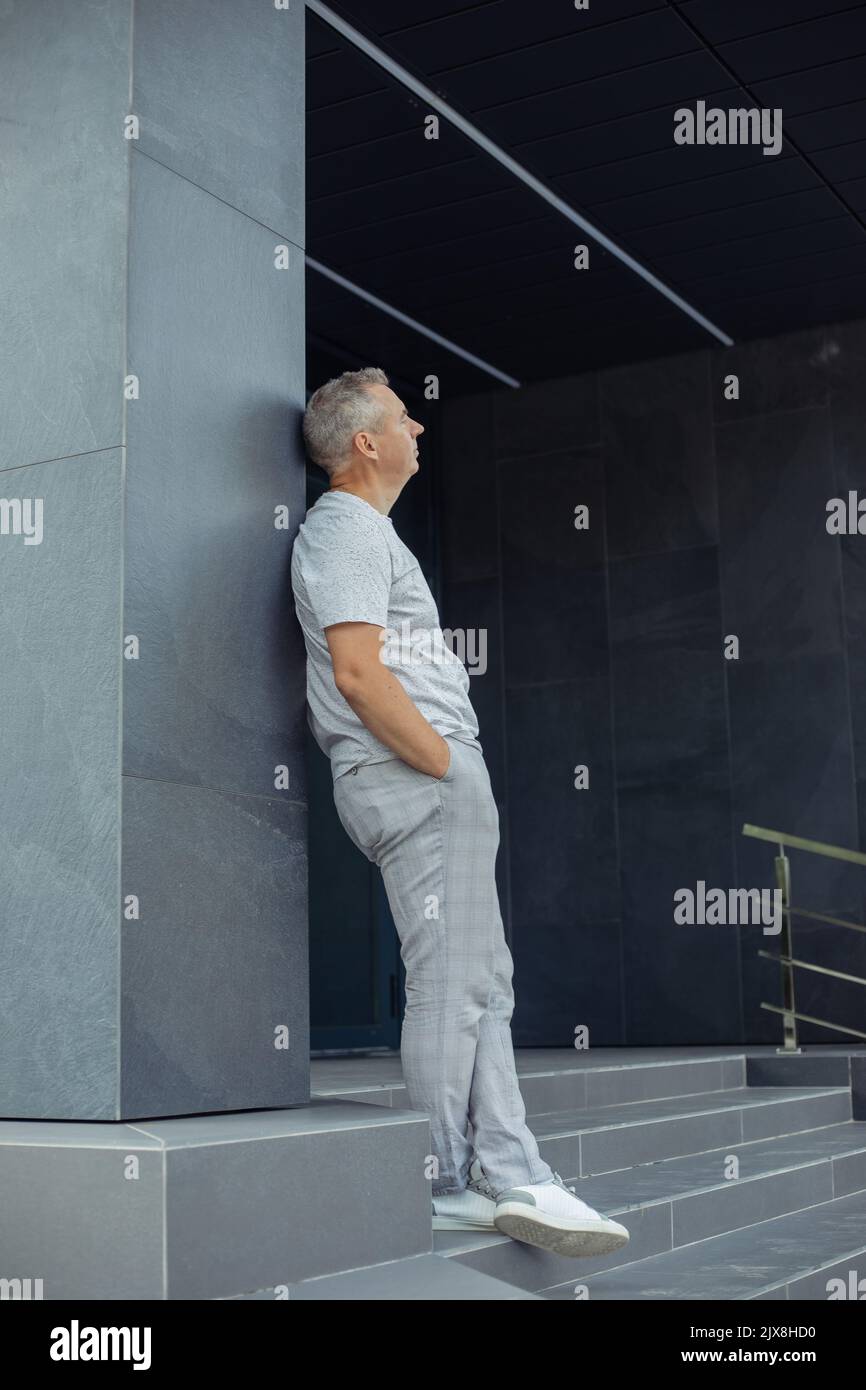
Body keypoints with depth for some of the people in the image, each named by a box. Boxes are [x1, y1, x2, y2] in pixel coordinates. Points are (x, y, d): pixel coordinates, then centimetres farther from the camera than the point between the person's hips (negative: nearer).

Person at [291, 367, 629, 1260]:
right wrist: (446, 764, -16)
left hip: (431, 777, 11)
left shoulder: (365, 530, 26)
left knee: (483, 986, 8)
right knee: (450, 985, -8)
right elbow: (358, 674, -19)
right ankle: (449, 1189, 0)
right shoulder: (347, 527, -7)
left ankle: (514, 1179, 10)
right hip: (419, 781, -11)